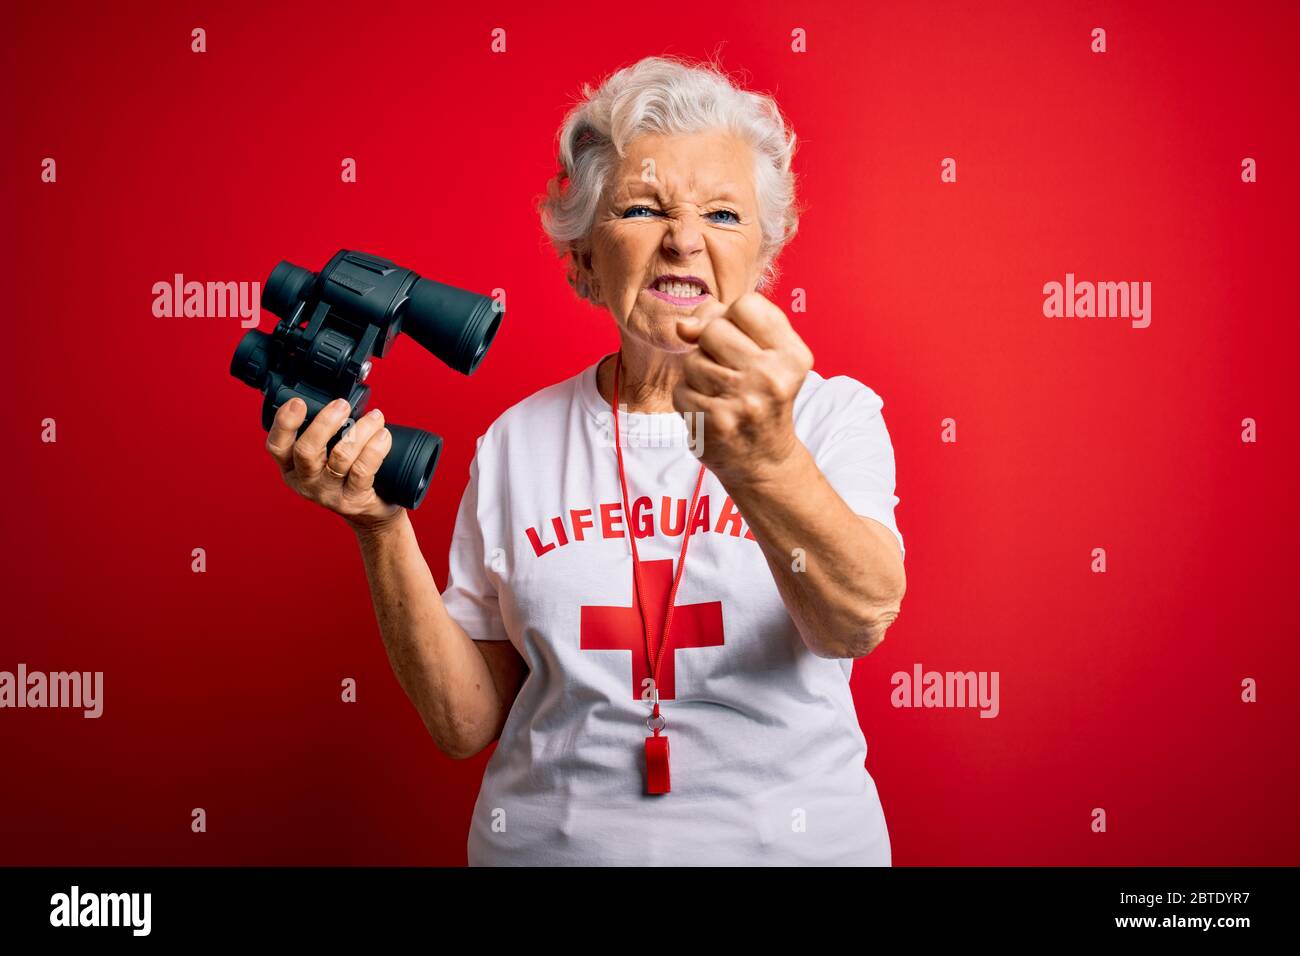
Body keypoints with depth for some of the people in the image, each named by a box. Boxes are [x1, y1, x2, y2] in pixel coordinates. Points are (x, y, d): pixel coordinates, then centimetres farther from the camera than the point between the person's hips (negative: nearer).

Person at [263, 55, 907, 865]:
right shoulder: (517, 442, -2)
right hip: (550, 838, 2)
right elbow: (467, 723, -2)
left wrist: (765, 462, -44)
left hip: (791, 837, -1)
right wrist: (382, 530, -14)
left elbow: (861, 619, -26)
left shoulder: (832, 415, -7)